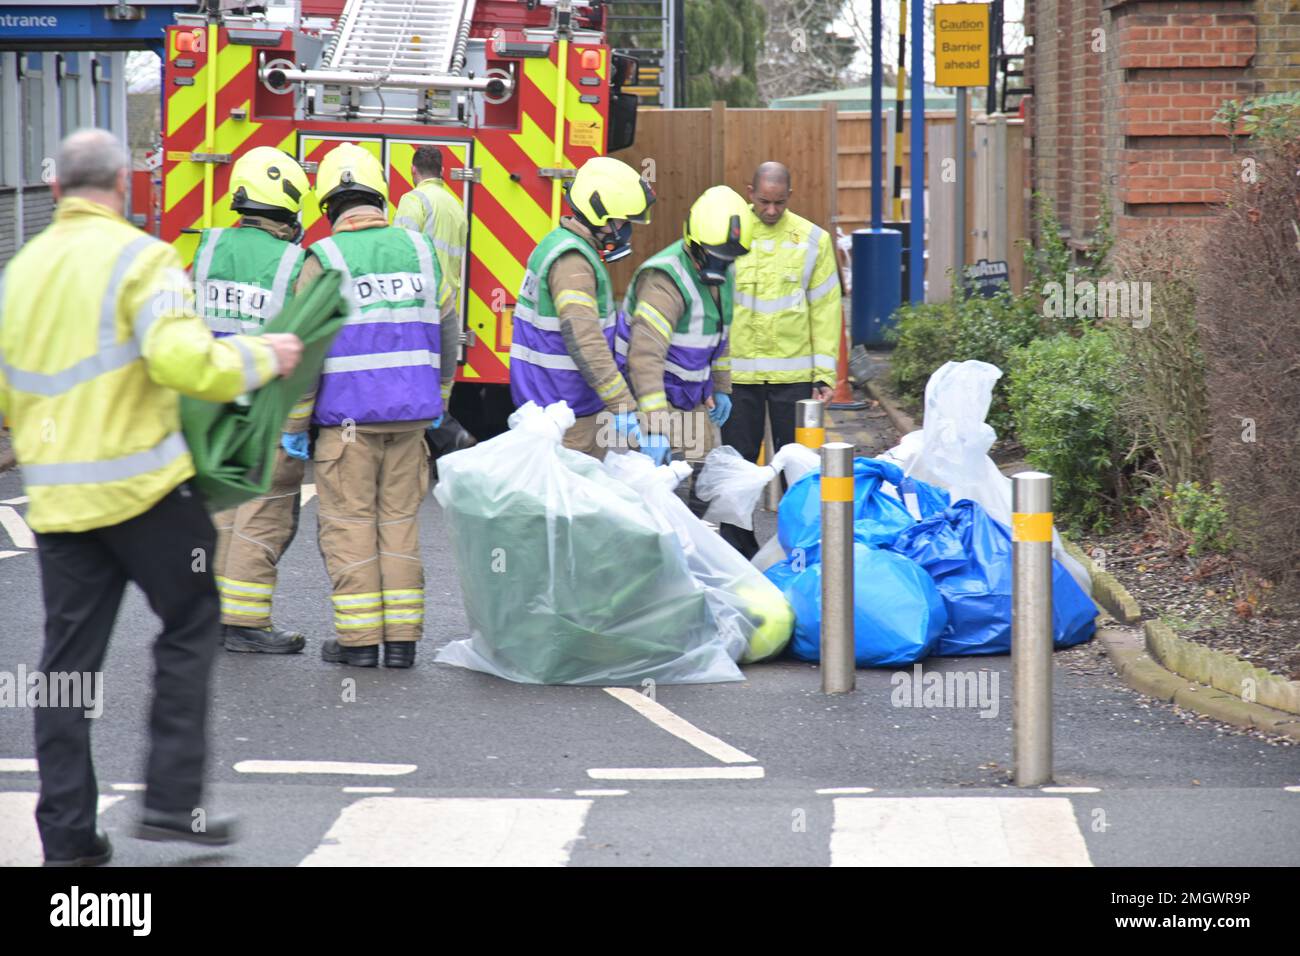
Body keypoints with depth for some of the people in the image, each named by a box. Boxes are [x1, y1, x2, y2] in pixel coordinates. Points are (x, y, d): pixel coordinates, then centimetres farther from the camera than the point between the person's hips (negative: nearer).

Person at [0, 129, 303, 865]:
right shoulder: (140, 257, -9)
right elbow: (181, 360, -21)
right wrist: (261, 359, -7)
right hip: (142, 485, -6)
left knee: (69, 656, 8)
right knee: (190, 626, 9)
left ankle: (67, 833, 8)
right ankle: (172, 799, 4)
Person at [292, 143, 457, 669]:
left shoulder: (324, 260, -7)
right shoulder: (419, 249, 7)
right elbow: (446, 332, 13)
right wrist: (437, 400, 24)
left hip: (348, 415, -4)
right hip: (410, 412, 4)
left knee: (349, 522, 2)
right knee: (400, 520, 10)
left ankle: (359, 639, 1)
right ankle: (402, 638, 8)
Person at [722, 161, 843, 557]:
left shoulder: (813, 239, 4)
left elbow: (826, 309, 5)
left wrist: (825, 373, 0)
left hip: (793, 372, 0)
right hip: (737, 372, 0)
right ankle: (736, 553, 13)